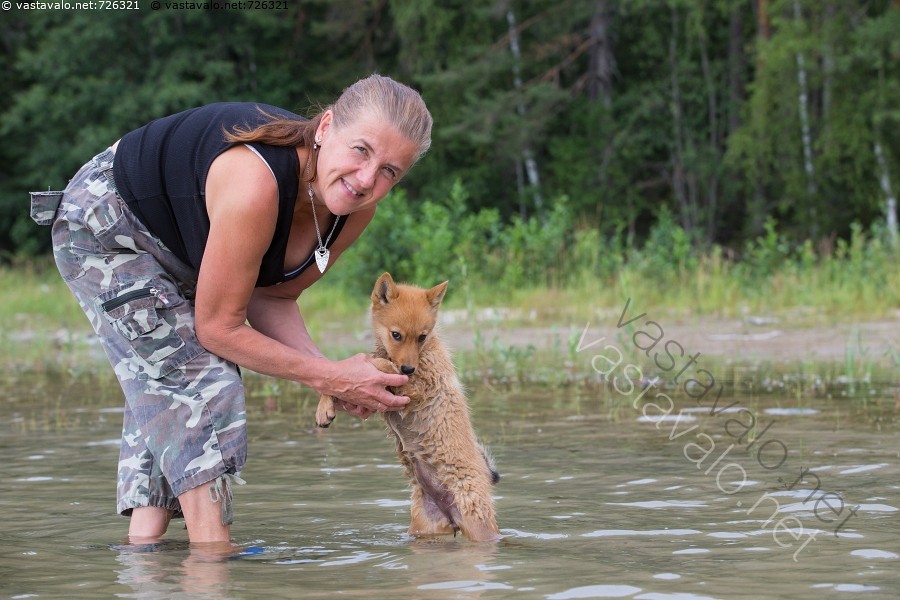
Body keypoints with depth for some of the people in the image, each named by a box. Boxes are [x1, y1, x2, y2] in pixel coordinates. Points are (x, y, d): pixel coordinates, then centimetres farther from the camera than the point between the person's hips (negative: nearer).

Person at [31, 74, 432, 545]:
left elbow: (270, 298, -6)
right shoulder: (253, 186, -43)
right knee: (202, 388, -16)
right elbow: (218, 326, -31)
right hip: (102, 228, -9)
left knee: (164, 399, 7)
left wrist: (329, 373, -22)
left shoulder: (357, 208, -19)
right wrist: (328, 377, -28)